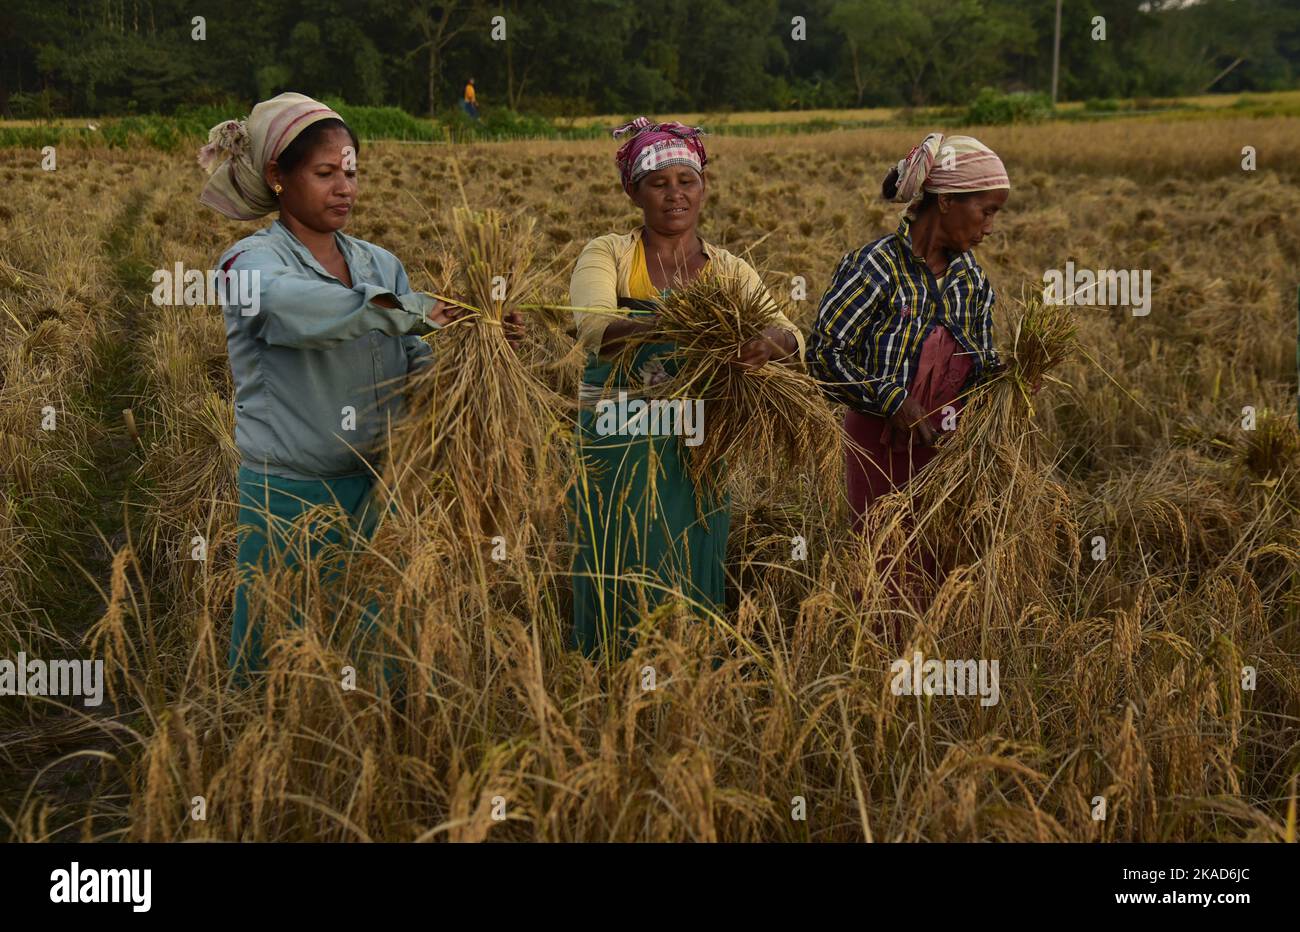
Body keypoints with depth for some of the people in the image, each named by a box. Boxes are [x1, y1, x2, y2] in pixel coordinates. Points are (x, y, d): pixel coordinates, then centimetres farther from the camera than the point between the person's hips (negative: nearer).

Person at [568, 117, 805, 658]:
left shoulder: (729, 272, 6)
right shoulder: (608, 256, -1)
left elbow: (794, 342, -7)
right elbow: (593, 329, -21)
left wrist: (769, 342, -31)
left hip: (695, 456, 3)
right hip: (617, 451, -2)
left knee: (693, 590, 9)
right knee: (622, 594, 4)